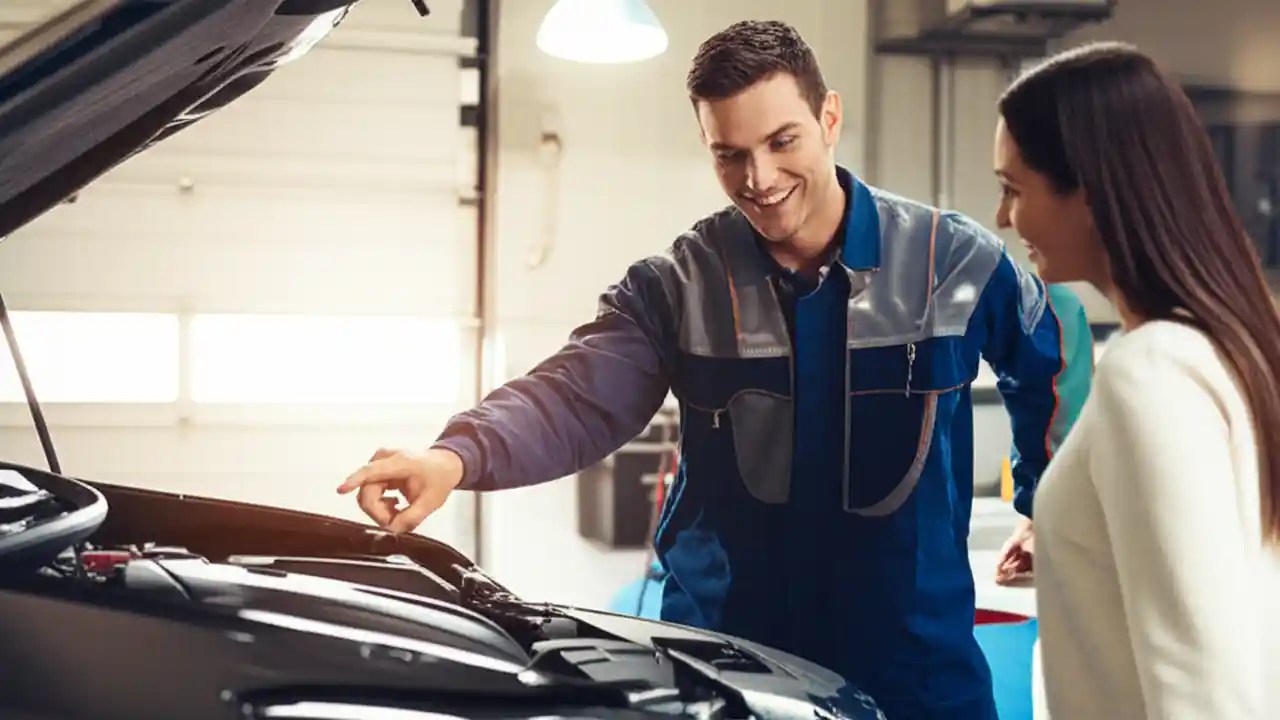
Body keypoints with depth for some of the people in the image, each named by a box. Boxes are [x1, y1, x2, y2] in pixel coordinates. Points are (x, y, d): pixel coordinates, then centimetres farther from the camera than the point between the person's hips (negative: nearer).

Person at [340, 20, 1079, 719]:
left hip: (914, 657, 0)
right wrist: (458, 455, -36)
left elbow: (1049, 377, 13)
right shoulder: (676, 286, -5)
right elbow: (575, 396, -19)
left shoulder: (955, 259, -4)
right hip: (721, 650, 0)